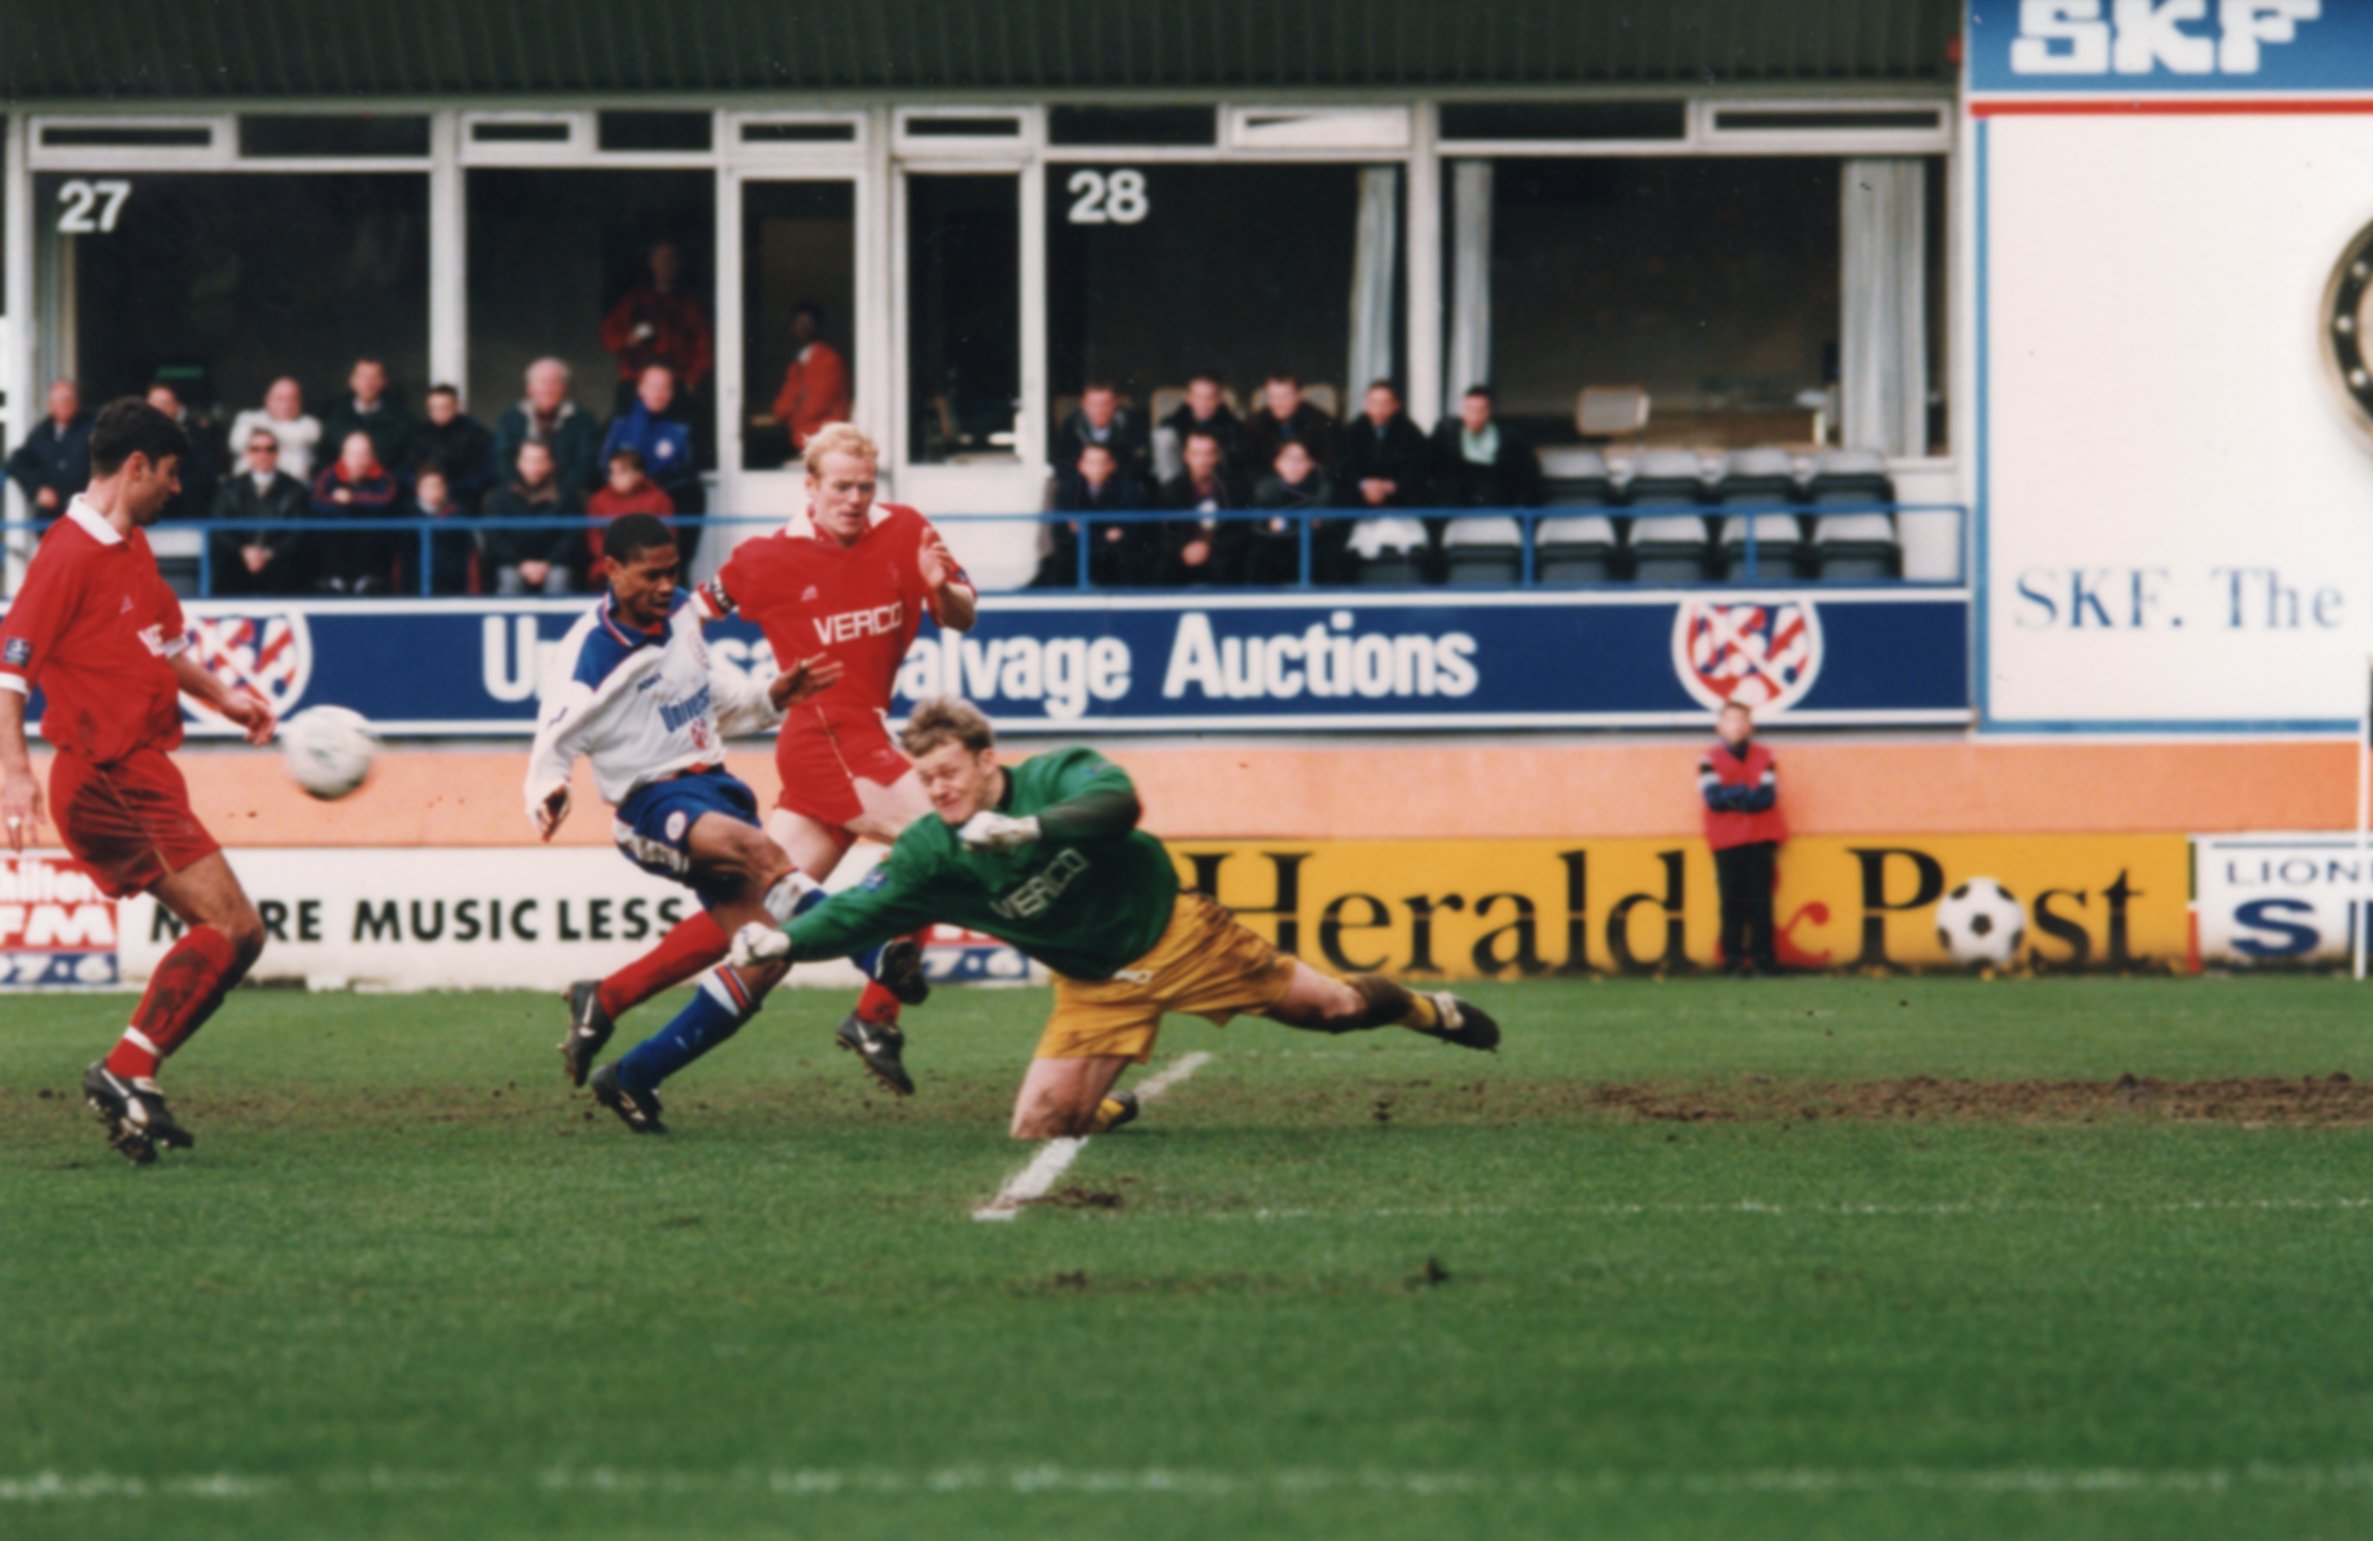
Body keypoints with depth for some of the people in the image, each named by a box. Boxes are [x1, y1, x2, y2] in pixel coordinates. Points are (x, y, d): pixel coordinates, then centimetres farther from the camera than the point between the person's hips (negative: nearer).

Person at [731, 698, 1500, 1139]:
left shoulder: (1054, 778, -21)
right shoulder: (930, 853, -12)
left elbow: (1115, 802, -42)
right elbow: (857, 912, -19)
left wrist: (1026, 828, -54)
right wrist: (782, 939, -37)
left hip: (1172, 932, -3)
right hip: (1097, 986, 3)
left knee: (1331, 1007, 5)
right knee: (1038, 1126, -11)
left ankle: (1427, 1011, 38)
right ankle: (1109, 1110, 25)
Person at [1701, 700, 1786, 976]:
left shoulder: (1764, 758, 8)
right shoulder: (1710, 761, 5)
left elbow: (1768, 797, -5)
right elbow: (1713, 798, -8)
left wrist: (1731, 797, -12)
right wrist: (1747, 795, -11)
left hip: (1761, 840, 1)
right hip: (1727, 843, -1)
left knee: (1760, 901, -2)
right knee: (1732, 902, -2)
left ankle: (1763, 959, 1)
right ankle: (1734, 959, 2)